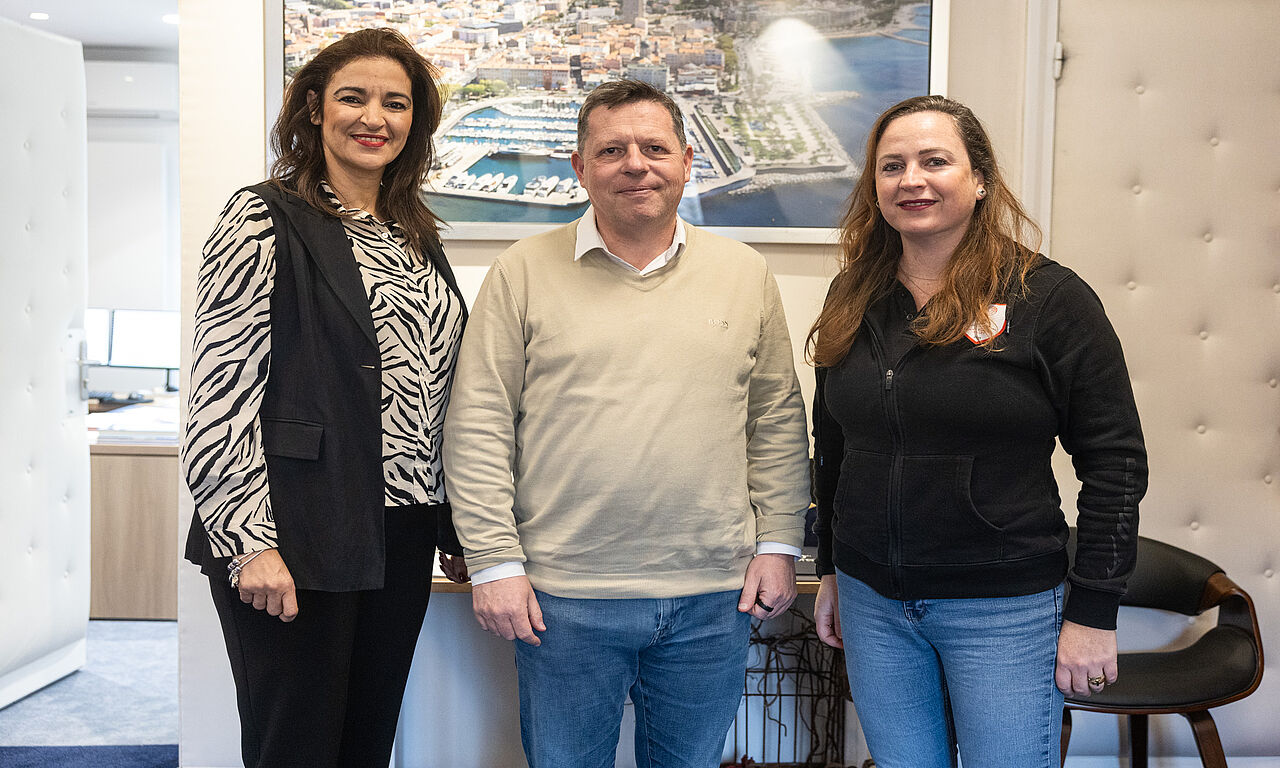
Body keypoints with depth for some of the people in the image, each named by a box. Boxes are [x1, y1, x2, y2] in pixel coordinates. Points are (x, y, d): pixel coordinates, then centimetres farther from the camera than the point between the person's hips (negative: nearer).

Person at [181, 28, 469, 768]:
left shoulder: (418, 237, 14)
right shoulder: (267, 220, -5)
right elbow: (221, 392, -11)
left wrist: (459, 533, 15)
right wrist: (249, 540, -16)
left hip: (401, 539, 6)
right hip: (296, 544, -6)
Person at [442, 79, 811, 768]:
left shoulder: (745, 273, 6)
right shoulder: (525, 272, -1)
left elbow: (777, 420, 9)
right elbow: (477, 426, -3)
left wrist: (779, 545, 4)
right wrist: (494, 560, -7)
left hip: (714, 594, 2)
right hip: (564, 593, -2)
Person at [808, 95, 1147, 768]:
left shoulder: (1049, 297, -9)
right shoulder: (854, 298, 6)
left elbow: (1115, 461, -8)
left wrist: (1093, 612, -10)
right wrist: (830, 571, 15)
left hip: (1004, 607, -4)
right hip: (872, 599, 4)